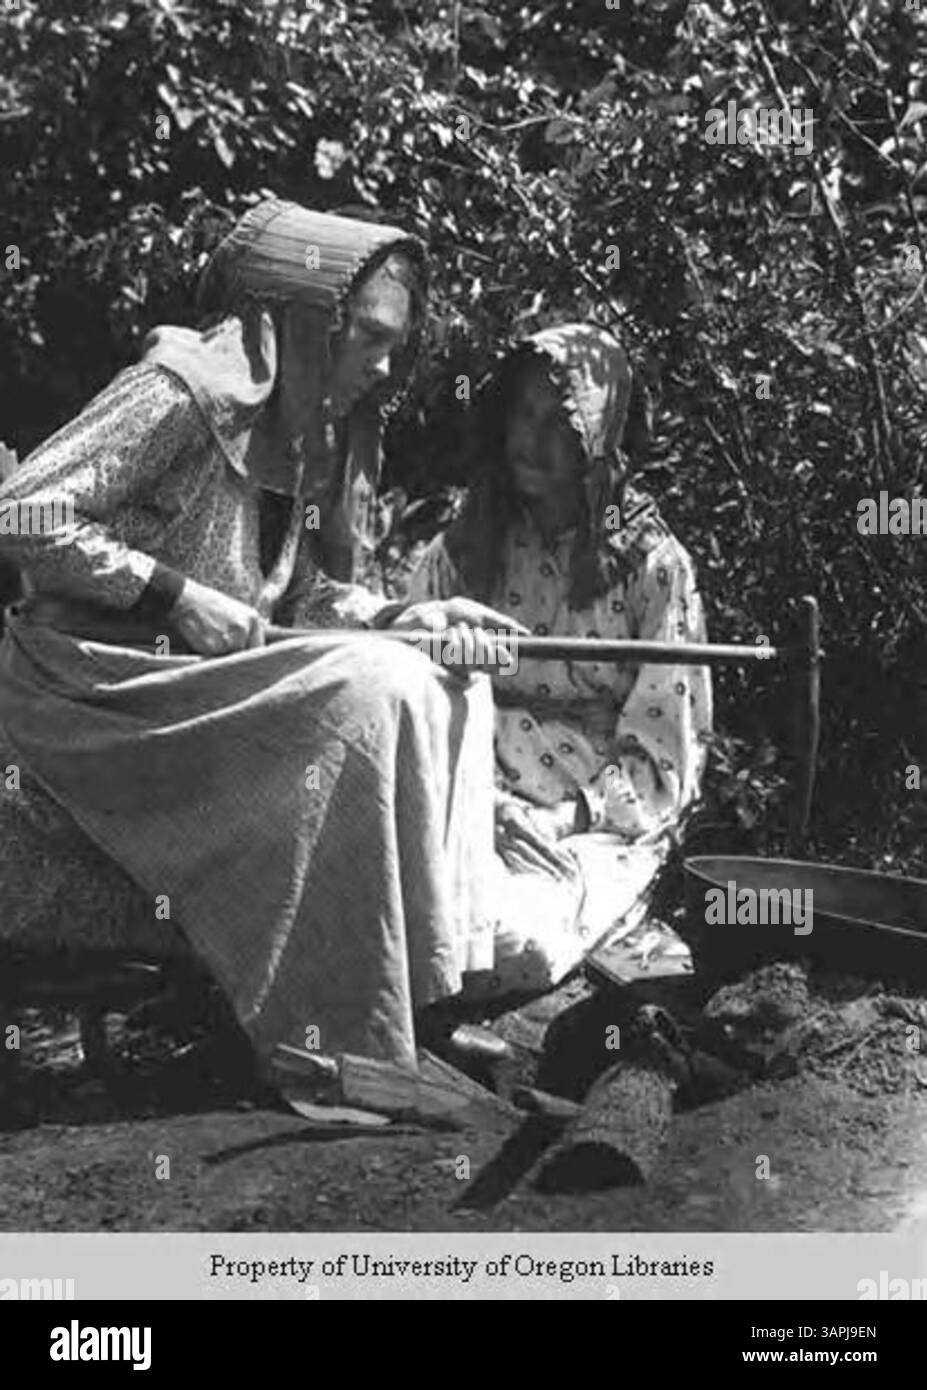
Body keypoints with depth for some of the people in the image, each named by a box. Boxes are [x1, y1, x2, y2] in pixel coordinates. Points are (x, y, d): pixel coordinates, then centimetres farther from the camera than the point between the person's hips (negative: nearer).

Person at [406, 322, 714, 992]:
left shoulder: (653, 565, 1)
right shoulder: (463, 547, 11)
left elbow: (662, 760, 0)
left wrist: (563, 818, -16)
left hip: (599, 826, -2)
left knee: (516, 938, -36)